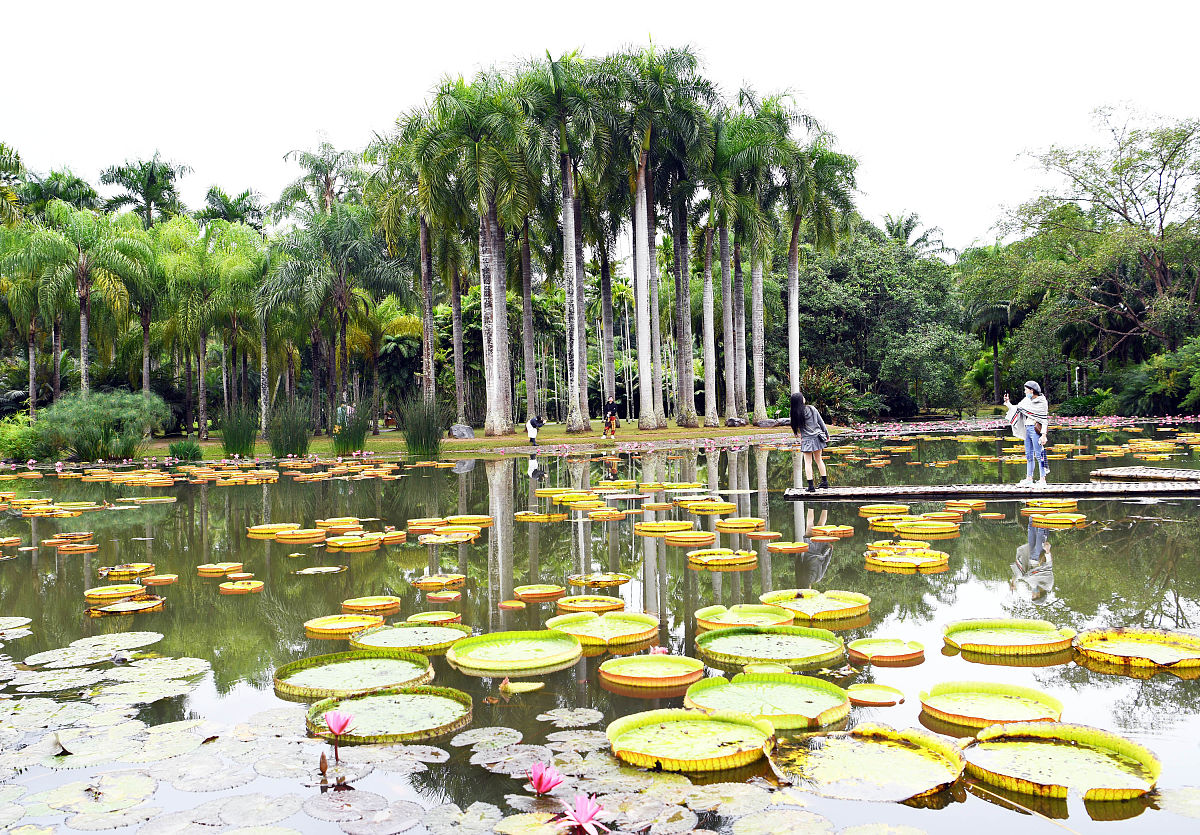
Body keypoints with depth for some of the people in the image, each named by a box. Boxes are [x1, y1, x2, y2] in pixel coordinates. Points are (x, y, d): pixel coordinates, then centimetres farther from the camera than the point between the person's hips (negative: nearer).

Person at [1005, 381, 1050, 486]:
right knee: (1029, 455, 10)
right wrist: (1008, 403, 7)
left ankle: (1043, 480, -3)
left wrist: (1043, 435, -15)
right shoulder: (1027, 401, 12)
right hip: (1027, 429, 8)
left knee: (1039, 455, -7)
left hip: (1035, 429, -8)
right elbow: (1016, 409, 21)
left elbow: (1044, 420, -11)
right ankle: (1029, 480, 16)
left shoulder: (1041, 402, -9)